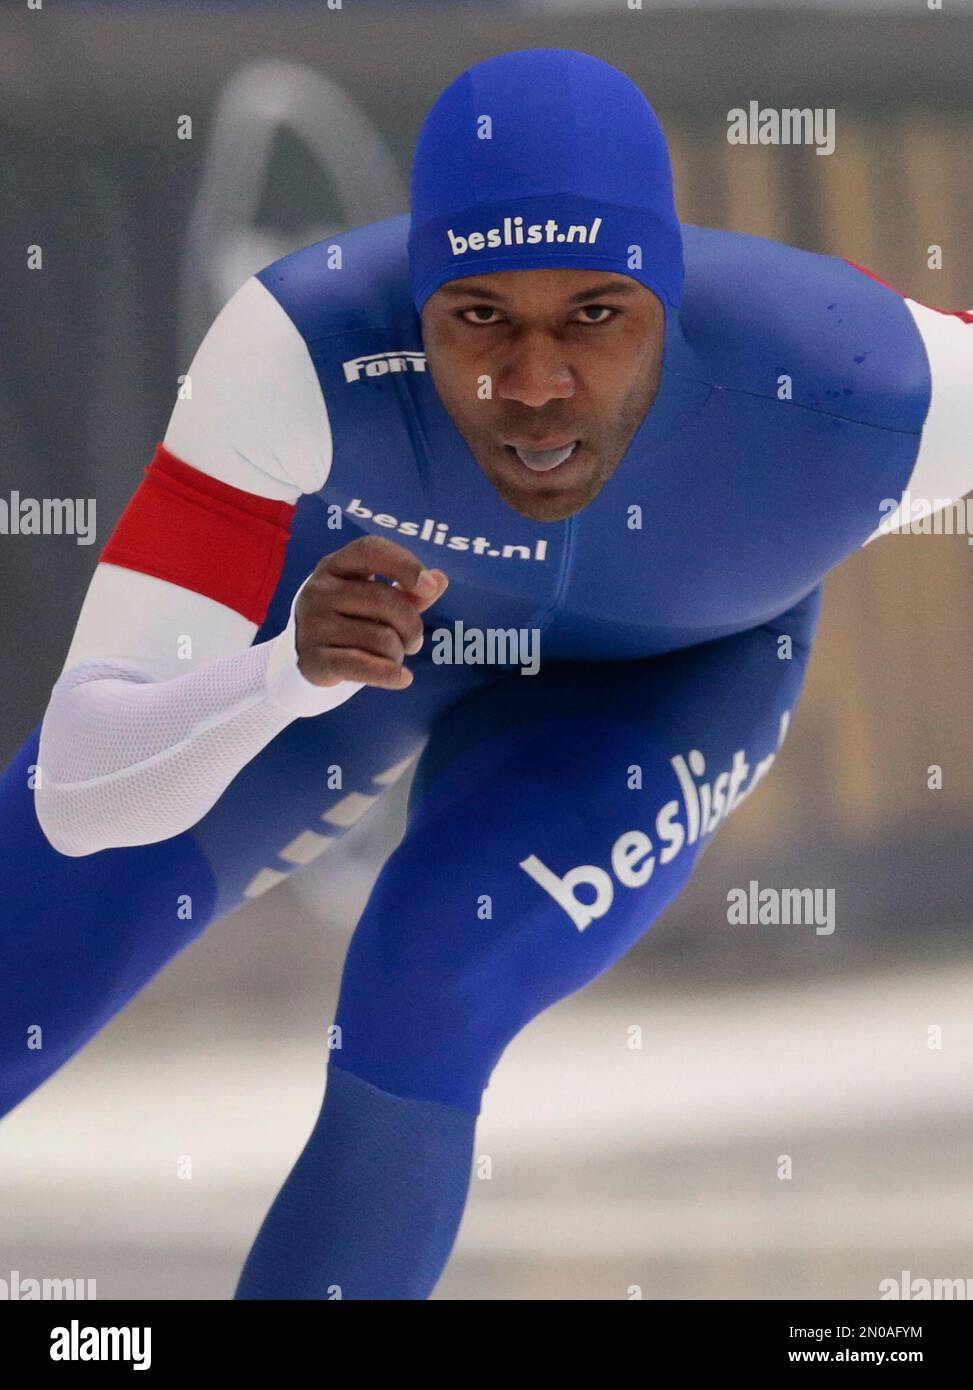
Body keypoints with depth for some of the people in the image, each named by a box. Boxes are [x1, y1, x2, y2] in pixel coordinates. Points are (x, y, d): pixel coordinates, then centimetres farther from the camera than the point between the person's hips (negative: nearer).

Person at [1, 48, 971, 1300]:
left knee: (419, 1009, -29)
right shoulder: (305, 342, -42)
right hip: (357, 596, 0)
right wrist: (296, 667, -60)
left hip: (662, 673, 0)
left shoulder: (863, 386, -41)